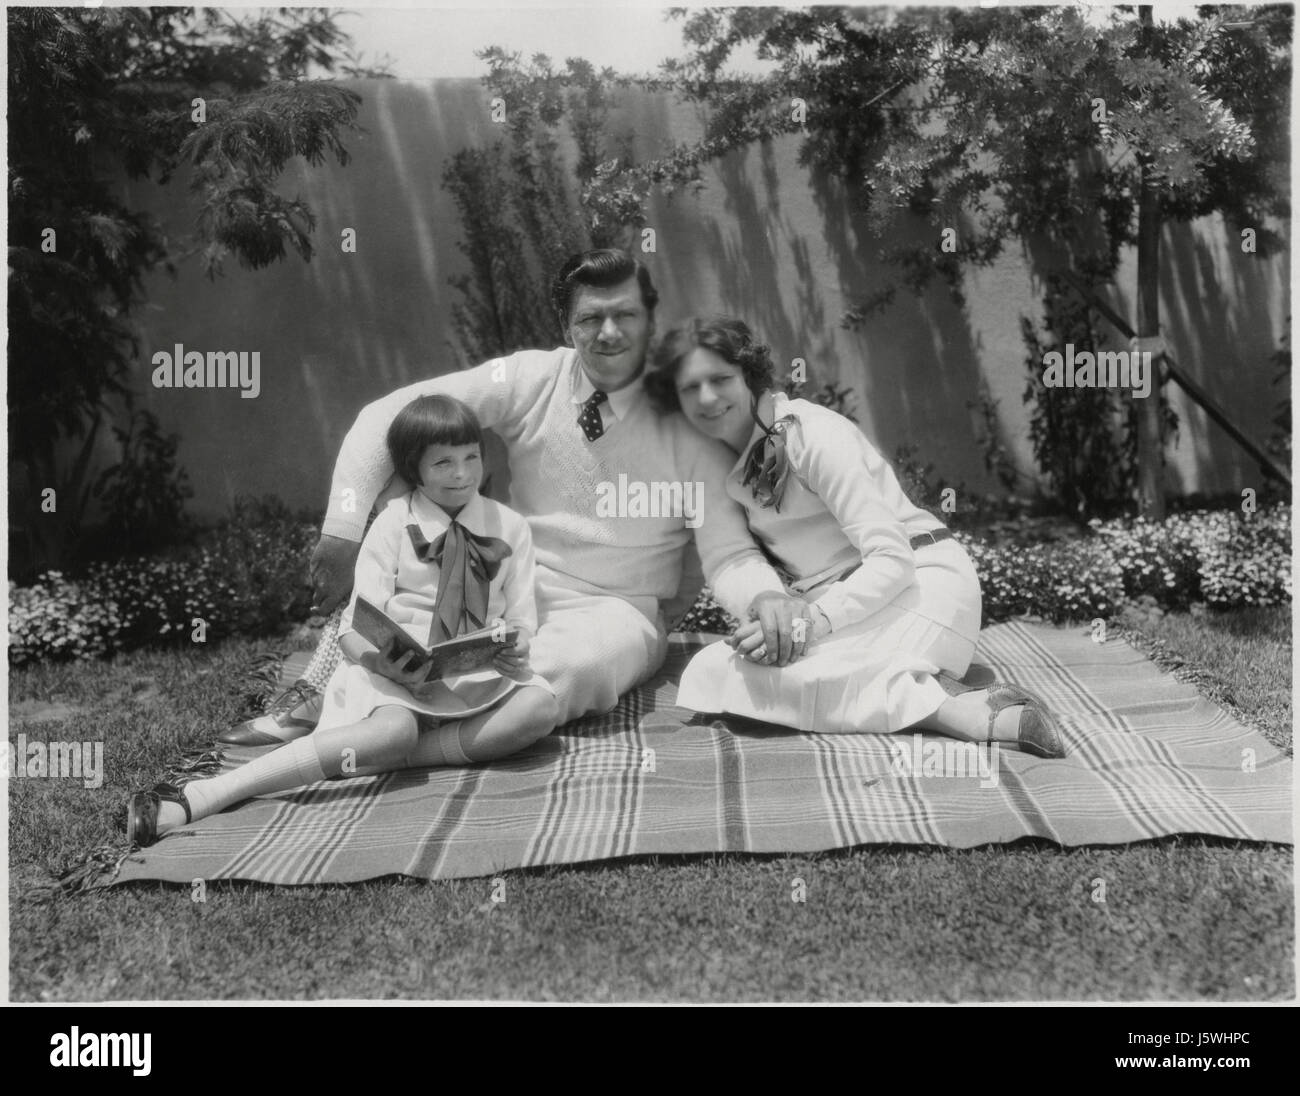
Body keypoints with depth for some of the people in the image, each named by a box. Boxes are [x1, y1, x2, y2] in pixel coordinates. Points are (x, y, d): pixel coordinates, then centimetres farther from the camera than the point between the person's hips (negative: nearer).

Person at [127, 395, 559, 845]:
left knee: (540, 706, -30)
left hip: (480, 676, 3)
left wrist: (515, 647, -18)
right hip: (396, 674, -3)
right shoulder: (393, 523, 1)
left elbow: (521, 618, 6)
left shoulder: (510, 526, 8)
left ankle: (383, 757, -27)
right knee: (393, 730, -38)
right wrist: (382, 661, -27)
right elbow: (355, 629, -5)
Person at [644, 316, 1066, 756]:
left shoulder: (811, 433, -13)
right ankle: (924, 687, -18)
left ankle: (968, 713, -30)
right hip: (838, 600, 8)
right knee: (711, 669, -18)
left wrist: (806, 624, -28)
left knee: (727, 680, -27)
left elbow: (894, 559, -19)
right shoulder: (730, 460, 11)